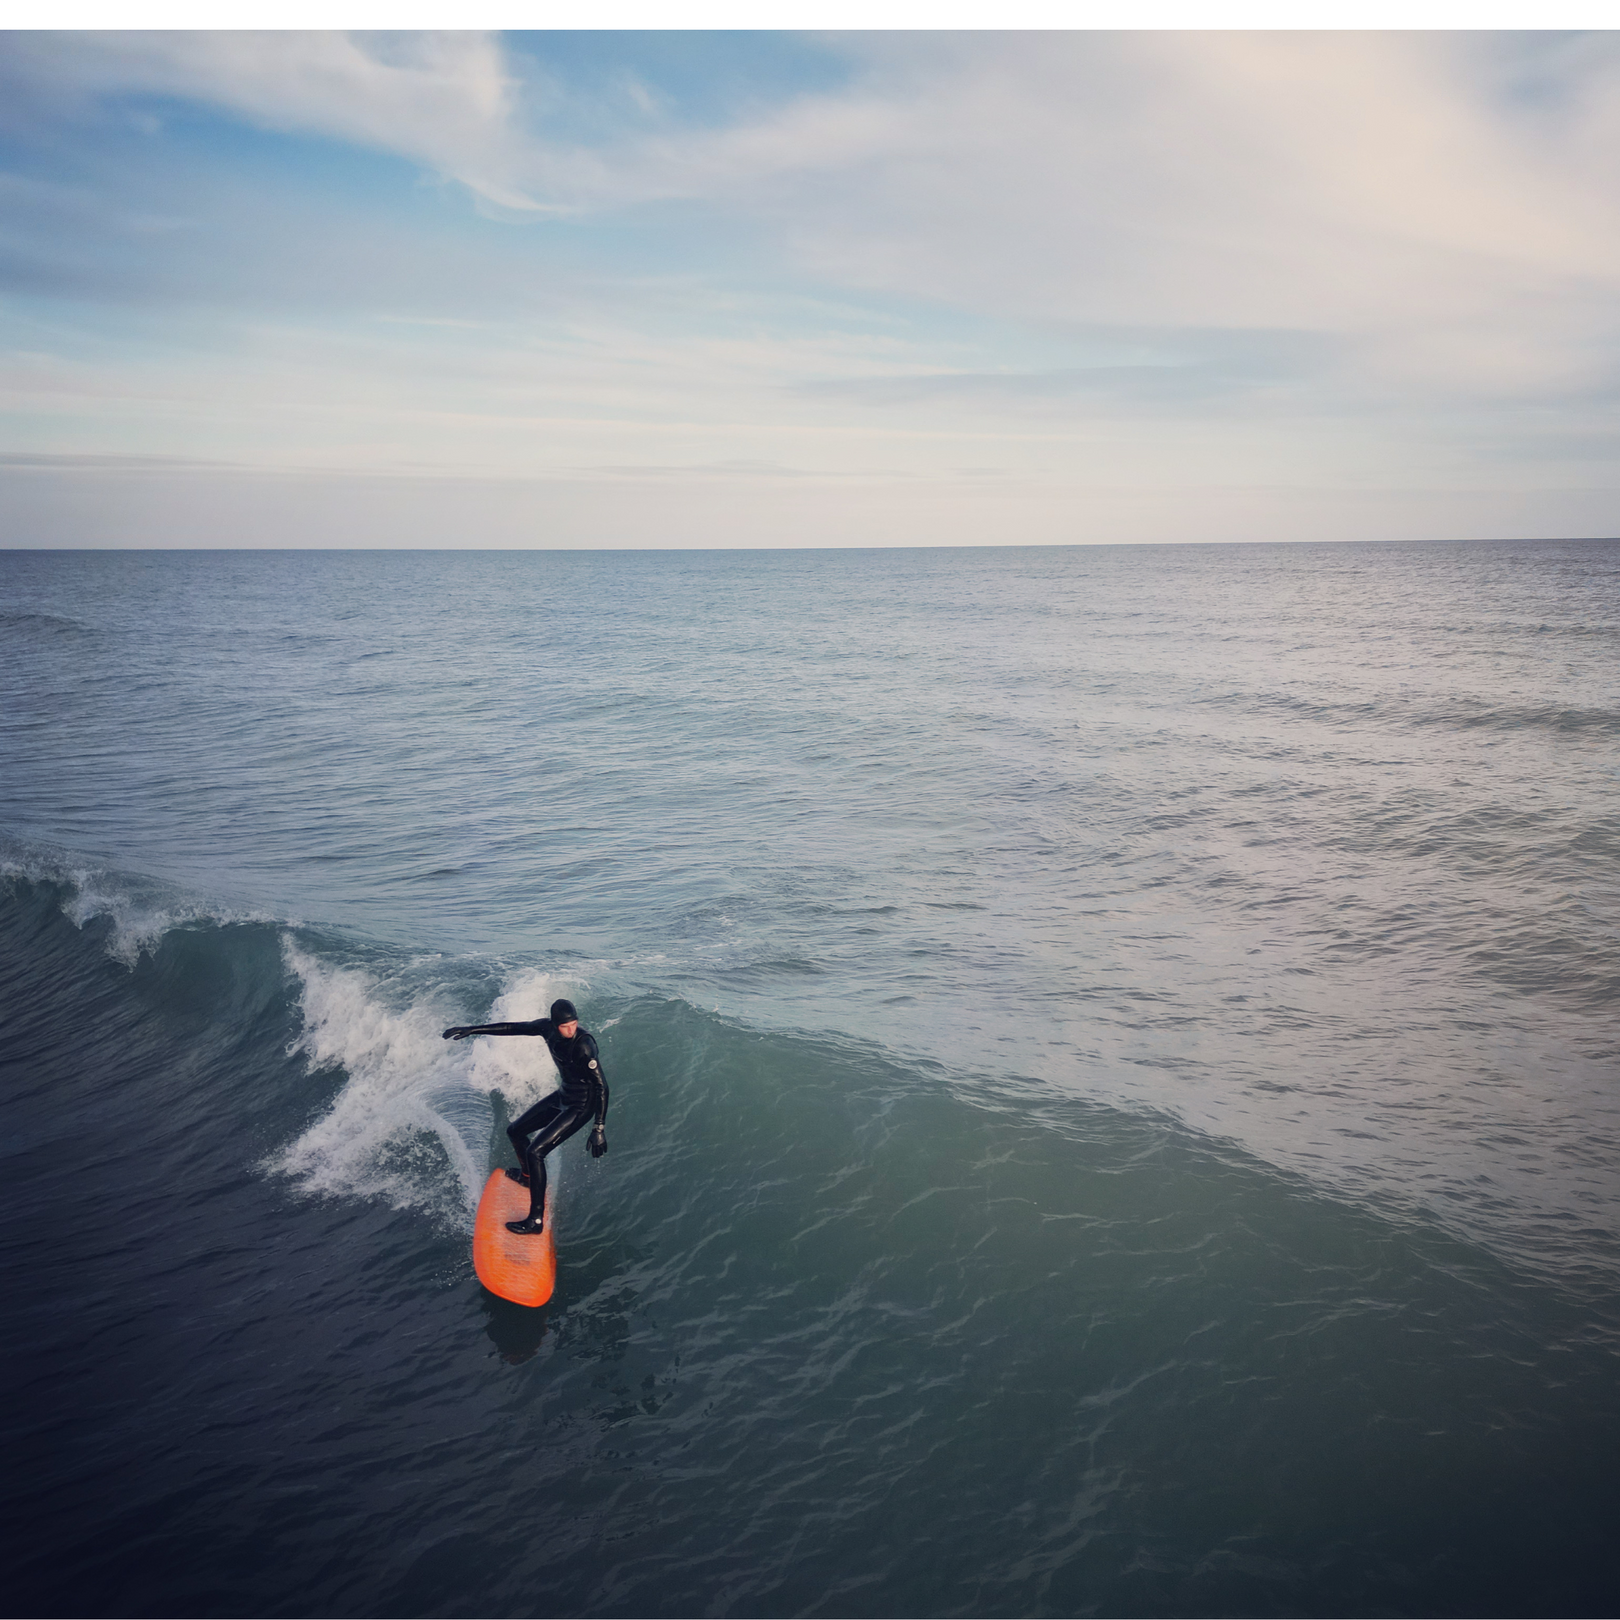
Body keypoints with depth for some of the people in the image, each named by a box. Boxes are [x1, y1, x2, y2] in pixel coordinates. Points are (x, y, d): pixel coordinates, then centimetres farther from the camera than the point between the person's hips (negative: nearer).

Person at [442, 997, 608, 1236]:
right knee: (515, 1131, 22)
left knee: (535, 1152, -16)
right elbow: (513, 1028, 1)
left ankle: (536, 1221, -6)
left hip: (582, 1105, -8)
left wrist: (600, 1129, -31)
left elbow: (602, 1086, -29)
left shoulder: (584, 1044, -31)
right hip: (563, 1095, 8)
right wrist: (471, 1029, 2)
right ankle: (527, 1176, 52)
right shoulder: (547, 1028, -12)